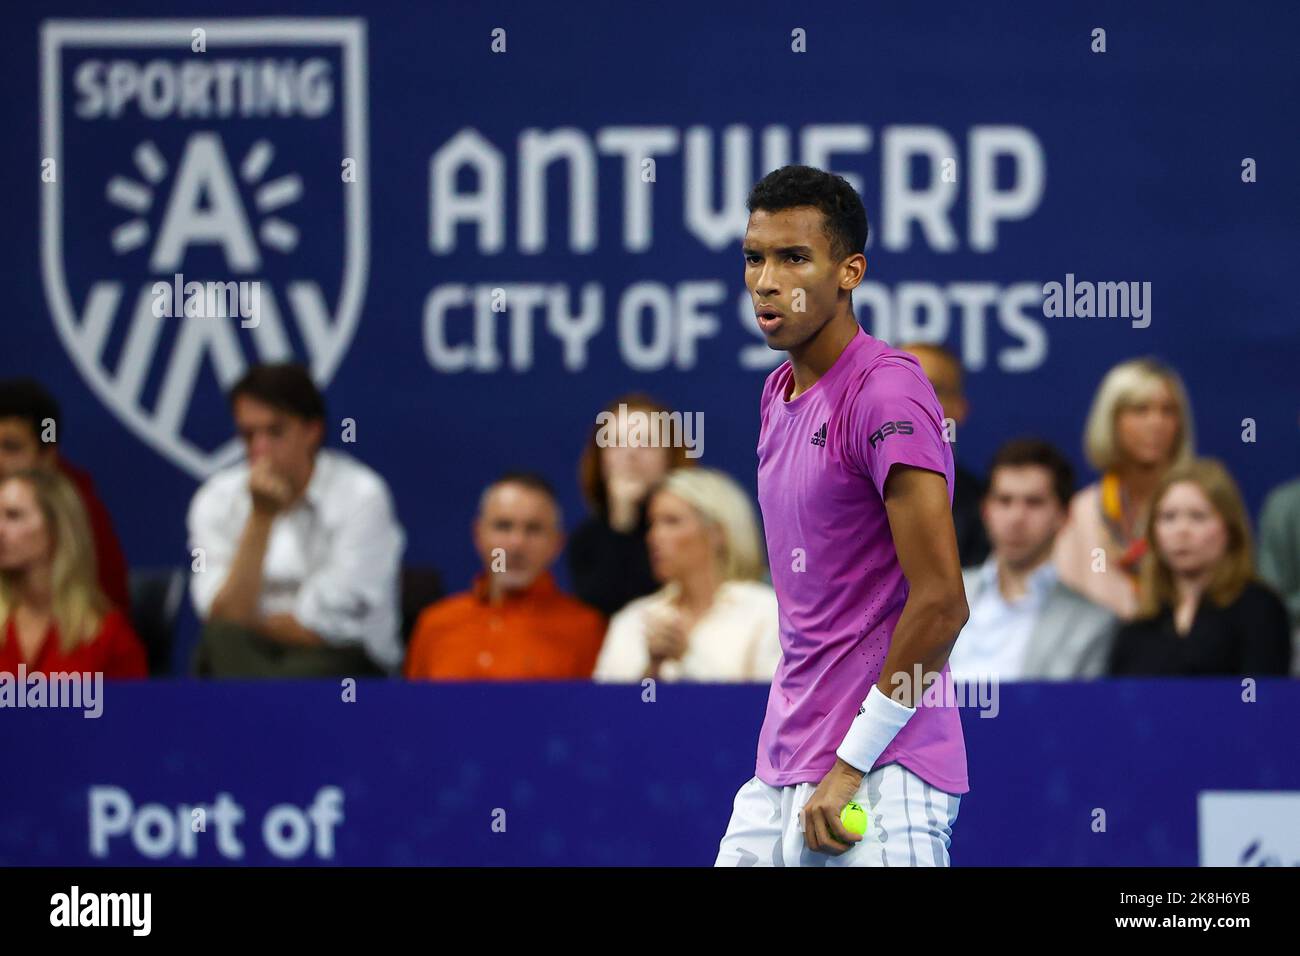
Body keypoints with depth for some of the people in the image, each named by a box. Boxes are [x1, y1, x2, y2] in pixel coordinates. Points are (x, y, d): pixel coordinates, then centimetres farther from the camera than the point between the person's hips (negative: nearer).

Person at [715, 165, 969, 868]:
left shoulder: (885, 392, -13)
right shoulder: (780, 396, 14)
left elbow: (941, 604, -18)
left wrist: (851, 764, -15)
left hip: (878, 783, -8)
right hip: (776, 783, 8)